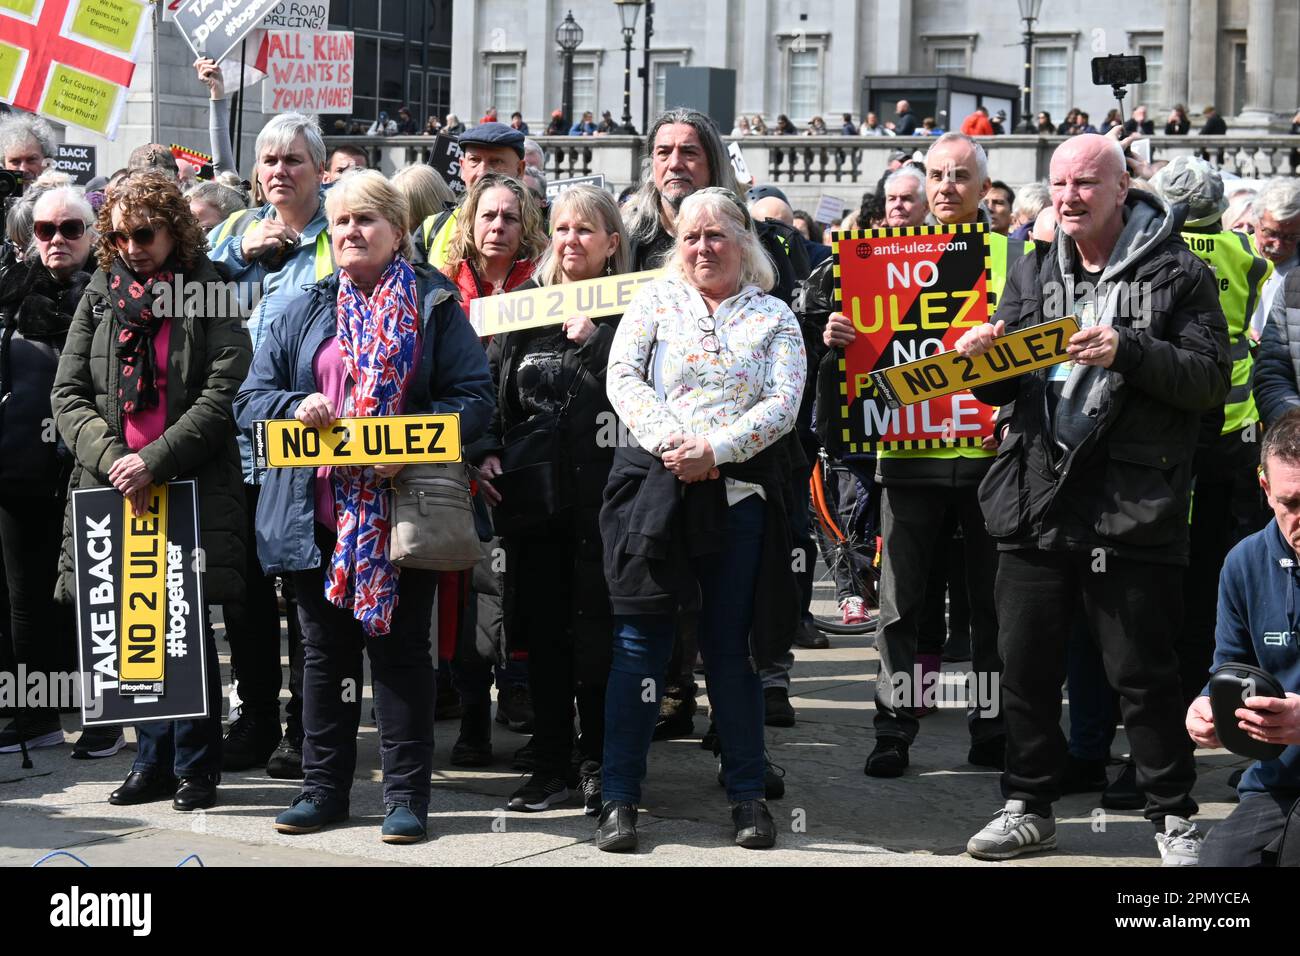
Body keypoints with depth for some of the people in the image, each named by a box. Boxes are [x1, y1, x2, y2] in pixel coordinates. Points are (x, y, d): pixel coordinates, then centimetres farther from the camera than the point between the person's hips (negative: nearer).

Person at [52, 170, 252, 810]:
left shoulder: (210, 295, 0)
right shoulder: (100, 297, 13)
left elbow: (223, 393, -9)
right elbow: (67, 394, 8)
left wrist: (154, 460, -16)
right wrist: (110, 457, -9)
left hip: (192, 488, -4)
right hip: (114, 490, 4)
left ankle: (195, 766, 6)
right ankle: (153, 761, 16)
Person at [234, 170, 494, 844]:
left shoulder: (435, 307, 3)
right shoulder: (305, 313, 13)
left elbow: (474, 397, -5)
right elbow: (251, 397, 10)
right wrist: (295, 406, -12)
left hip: (402, 506, -3)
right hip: (317, 513, 3)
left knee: (401, 649, 3)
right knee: (325, 652, 10)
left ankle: (406, 794, 9)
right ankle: (323, 788, 19)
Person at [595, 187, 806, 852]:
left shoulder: (774, 318, 9)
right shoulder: (655, 301, 10)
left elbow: (782, 404, -2)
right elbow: (623, 378, 0)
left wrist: (715, 450, -15)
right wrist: (671, 441, -15)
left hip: (740, 491, 0)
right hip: (655, 485, 0)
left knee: (733, 645, 5)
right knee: (641, 640, -2)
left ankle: (748, 795, 14)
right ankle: (619, 799, 3)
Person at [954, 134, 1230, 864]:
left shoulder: (1177, 274, -1)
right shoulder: (1033, 273, 13)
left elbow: (1212, 380, -8)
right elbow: (1003, 388, 17)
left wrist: (1129, 352, -21)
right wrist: (980, 357, -5)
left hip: (1133, 514, -5)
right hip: (1039, 502, 5)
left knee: (1145, 674, 1)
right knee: (1027, 668, 10)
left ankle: (1176, 818, 14)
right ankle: (1031, 808, 23)